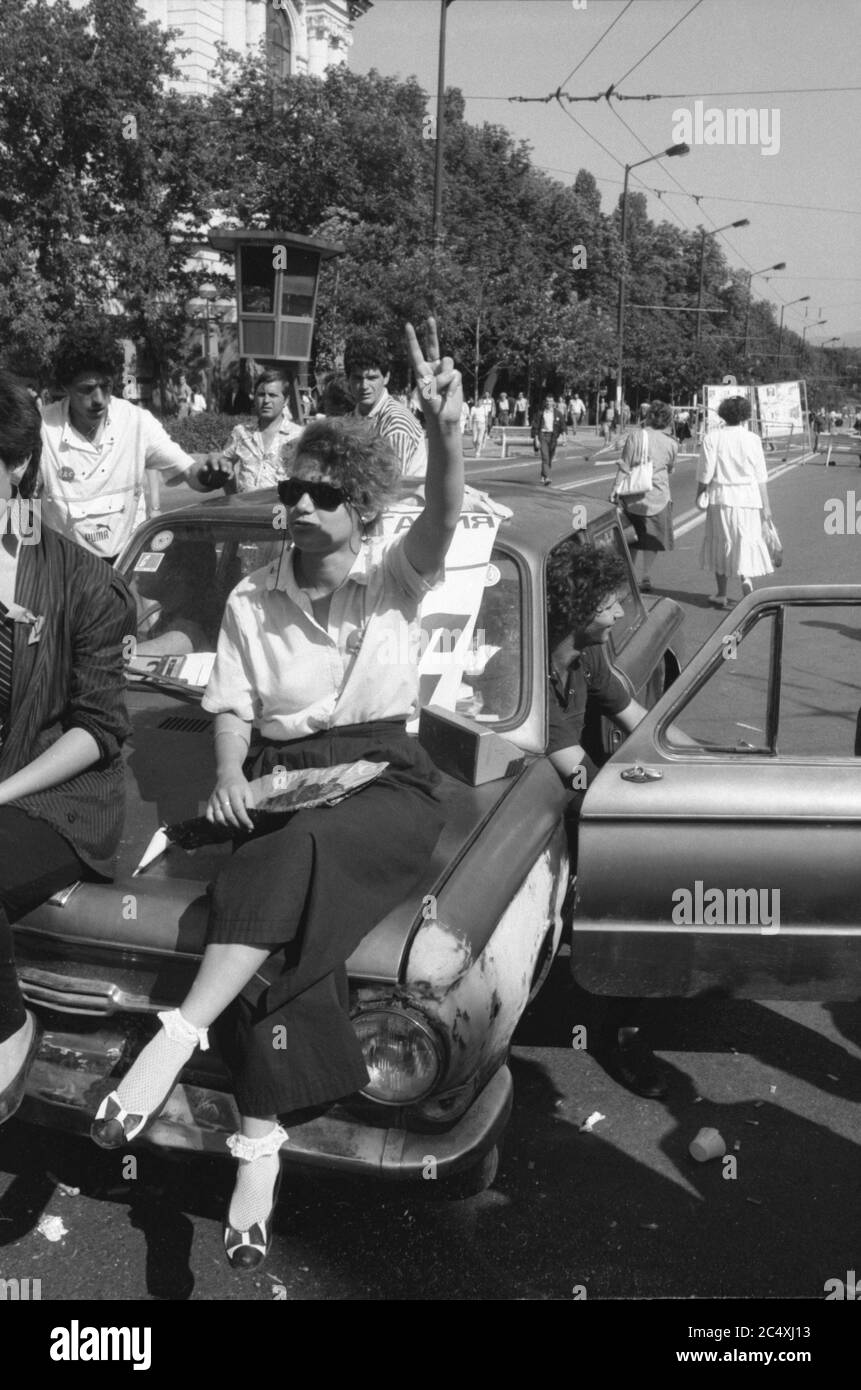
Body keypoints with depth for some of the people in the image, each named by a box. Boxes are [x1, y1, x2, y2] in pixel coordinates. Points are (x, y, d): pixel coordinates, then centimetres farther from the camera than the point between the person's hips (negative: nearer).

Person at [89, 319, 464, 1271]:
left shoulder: (393, 578, 4)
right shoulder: (251, 602, 12)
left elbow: (443, 521, -17)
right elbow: (230, 706, 9)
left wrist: (445, 430, -36)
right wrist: (229, 778, -13)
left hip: (385, 776, -2)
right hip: (279, 778, 2)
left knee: (299, 853, -37)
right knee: (279, 918, -29)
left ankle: (179, 1035, -39)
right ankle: (260, 1141, -30)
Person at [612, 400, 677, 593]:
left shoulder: (636, 436, -5)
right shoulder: (671, 444, -1)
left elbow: (624, 466, -6)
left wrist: (616, 489, -2)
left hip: (633, 498, 0)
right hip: (657, 499, 0)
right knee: (650, 541, 12)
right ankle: (642, 579, 8)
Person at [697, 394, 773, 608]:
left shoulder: (712, 437, -4)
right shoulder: (752, 439, -2)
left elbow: (705, 472, -5)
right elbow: (761, 476, 0)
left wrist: (699, 493, 11)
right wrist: (765, 505, 6)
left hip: (720, 496, 0)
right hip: (748, 497, 0)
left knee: (721, 543, 11)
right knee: (747, 542, 9)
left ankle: (722, 596, 16)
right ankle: (746, 578, -18)